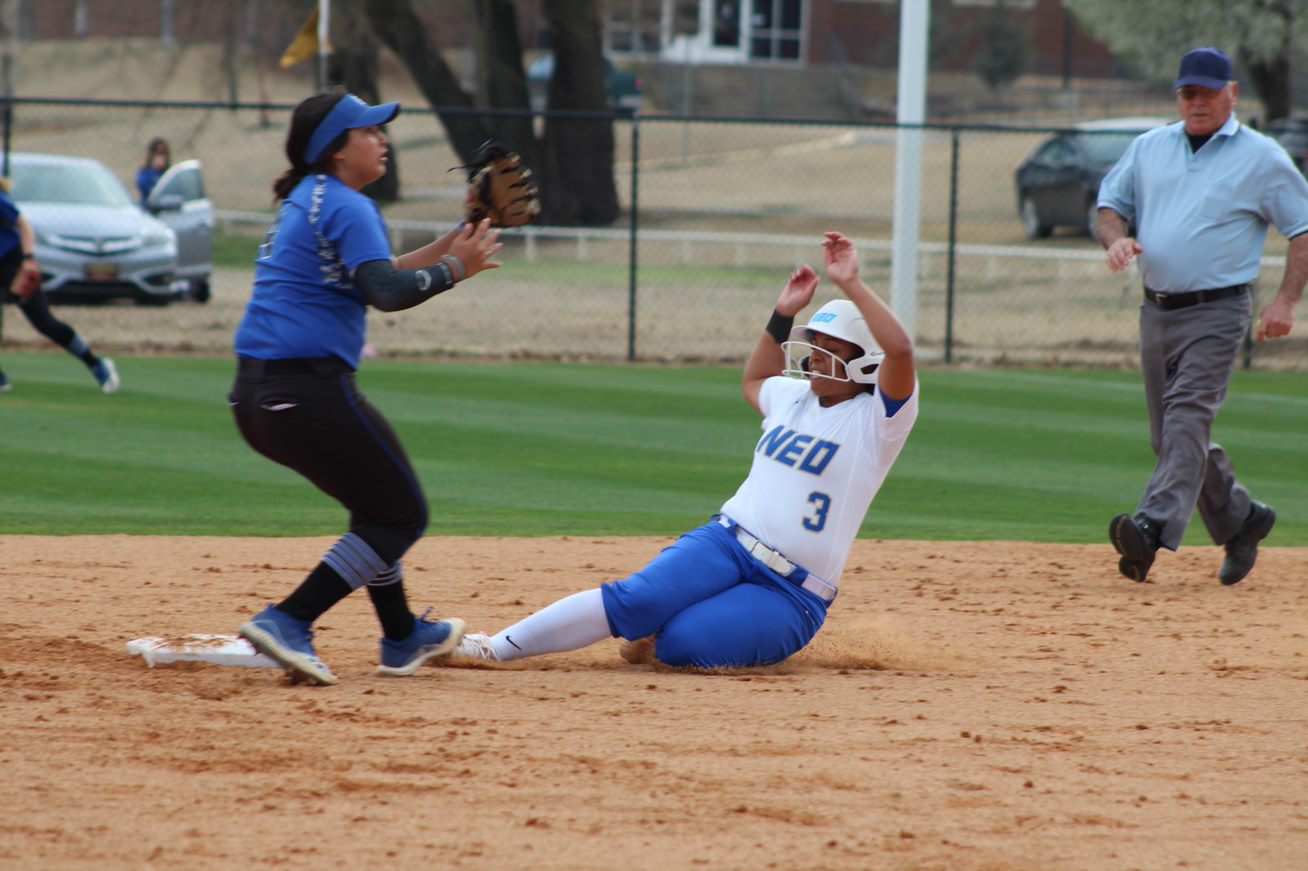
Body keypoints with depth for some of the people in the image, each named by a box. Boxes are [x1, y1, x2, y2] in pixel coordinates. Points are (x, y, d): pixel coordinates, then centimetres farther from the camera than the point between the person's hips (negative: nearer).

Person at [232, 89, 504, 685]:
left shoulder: (303, 201, 20)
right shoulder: (346, 206, -9)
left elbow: (371, 276, 24)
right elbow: (386, 292, -22)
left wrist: (457, 242, 21)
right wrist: (453, 270, -8)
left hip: (254, 399, 10)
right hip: (310, 388, -10)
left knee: (378, 504, 25)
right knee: (401, 513, 1)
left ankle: (403, 638, 34)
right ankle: (288, 623, -11)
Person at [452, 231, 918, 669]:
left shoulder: (875, 418, -4)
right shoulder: (795, 398, 17)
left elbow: (899, 349, -25)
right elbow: (754, 380, 43)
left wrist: (851, 285, -23)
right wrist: (783, 314, 31)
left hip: (789, 597, -5)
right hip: (725, 542, 5)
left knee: (683, 644, -28)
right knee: (635, 599, -23)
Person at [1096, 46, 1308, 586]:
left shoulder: (1262, 158, 0)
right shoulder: (1149, 148, 14)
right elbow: (1110, 203, 20)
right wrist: (1117, 238, -4)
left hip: (1216, 313, -6)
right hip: (1156, 312, 6)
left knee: (1187, 417, -21)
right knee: (1170, 435, 10)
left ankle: (1153, 528, -35)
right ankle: (1239, 519, 28)